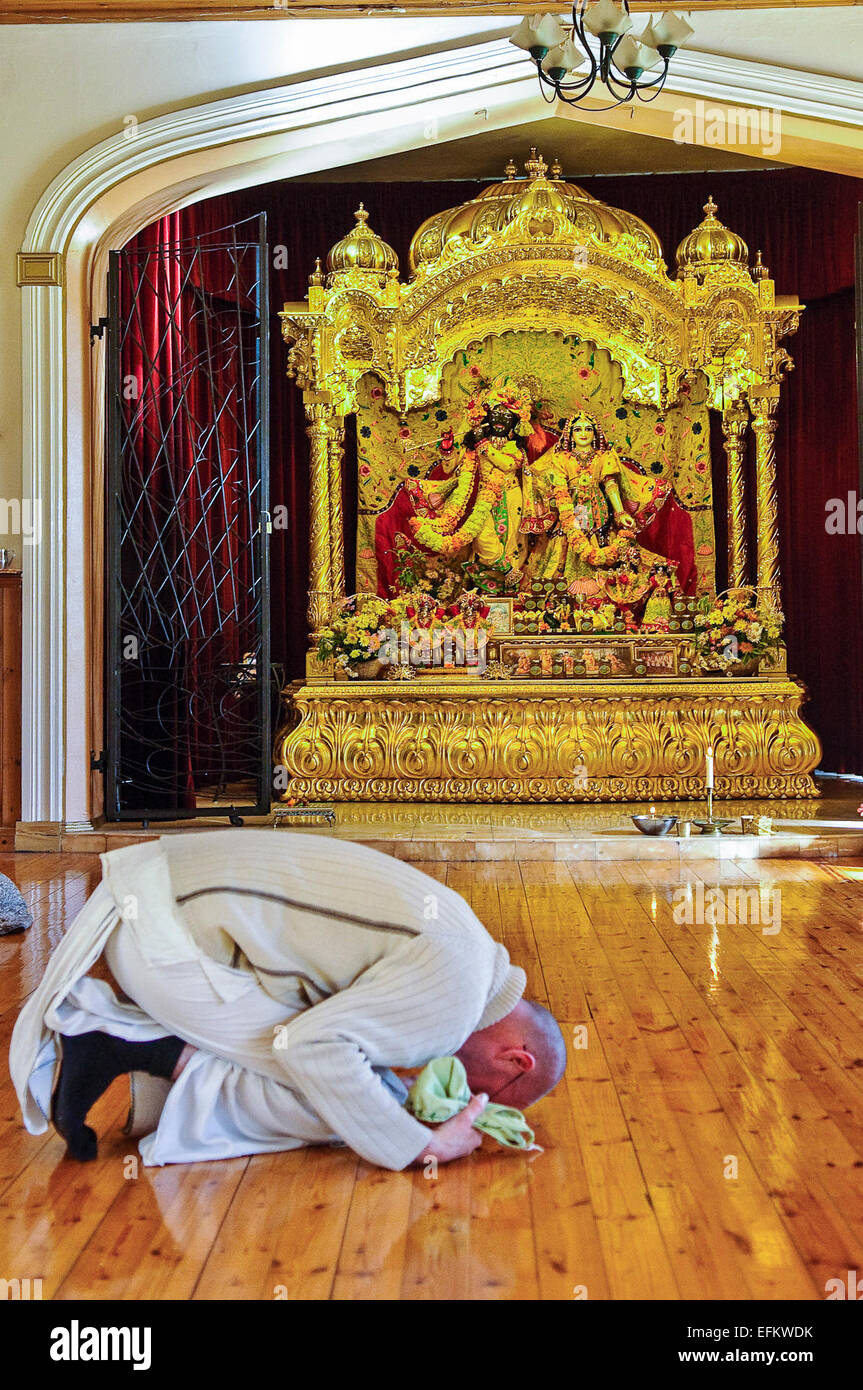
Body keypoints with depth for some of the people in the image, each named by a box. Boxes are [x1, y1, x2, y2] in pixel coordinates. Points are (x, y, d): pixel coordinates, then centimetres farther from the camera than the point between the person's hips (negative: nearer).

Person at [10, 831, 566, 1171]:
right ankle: (134, 1045, -8)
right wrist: (422, 1146, -14)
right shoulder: (454, 988, -16)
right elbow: (315, 1048, -24)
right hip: (163, 933, -9)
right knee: (339, 1103, -9)